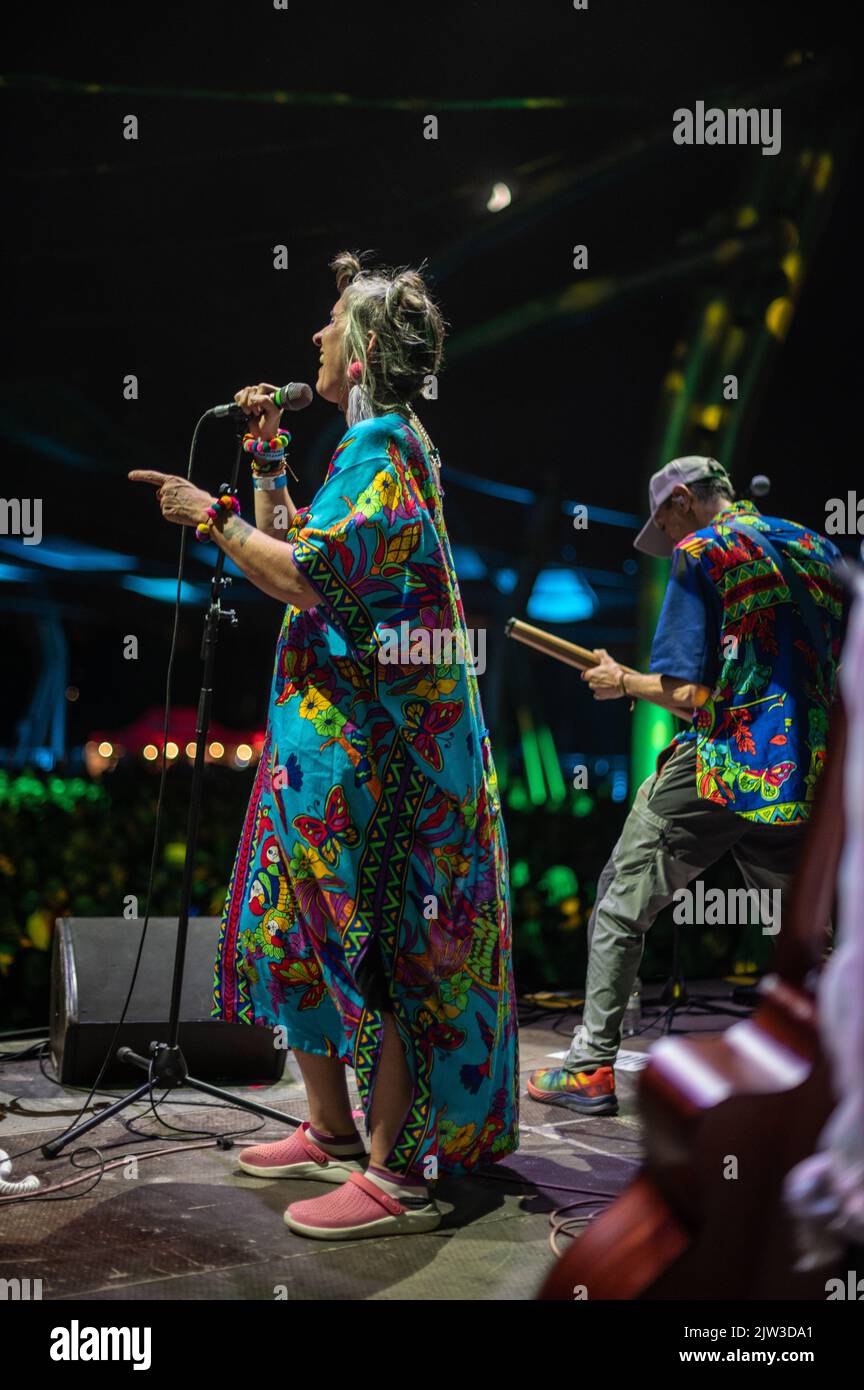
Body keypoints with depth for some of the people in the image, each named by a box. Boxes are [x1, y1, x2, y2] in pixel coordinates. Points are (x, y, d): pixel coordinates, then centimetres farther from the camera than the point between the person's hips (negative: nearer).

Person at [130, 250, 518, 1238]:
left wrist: (210, 515, -11)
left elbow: (307, 575, -22)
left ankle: (396, 1176, 1)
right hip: (335, 733, 11)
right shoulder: (382, 444, 18)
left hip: (364, 740, -11)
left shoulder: (378, 447, -13)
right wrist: (267, 459, 19)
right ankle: (332, 1132, 26)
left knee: (374, 938, -7)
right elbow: (295, 546, 24)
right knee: (305, 924, 15)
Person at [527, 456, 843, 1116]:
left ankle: (592, 1067, 13)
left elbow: (688, 694, -10)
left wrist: (623, 681, 6)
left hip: (723, 763, -5)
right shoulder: (819, 550, 14)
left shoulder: (699, 554, -3)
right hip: (807, 776, 5)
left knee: (624, 901, 9)